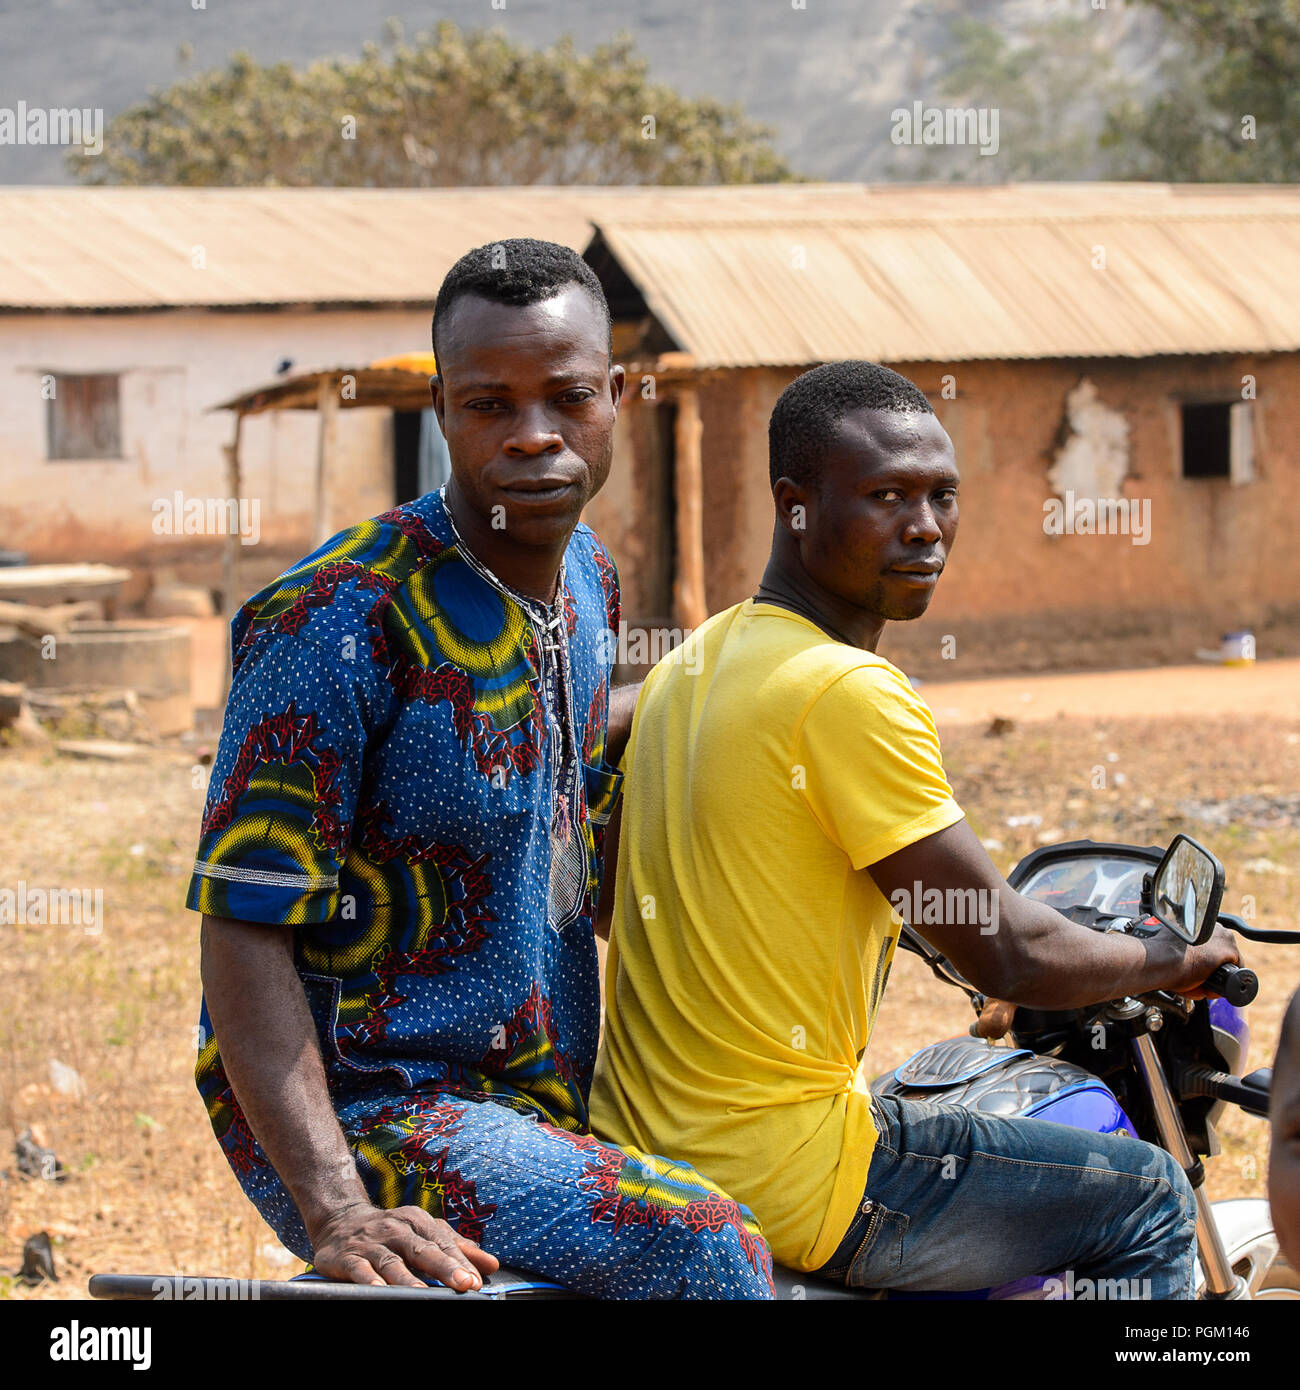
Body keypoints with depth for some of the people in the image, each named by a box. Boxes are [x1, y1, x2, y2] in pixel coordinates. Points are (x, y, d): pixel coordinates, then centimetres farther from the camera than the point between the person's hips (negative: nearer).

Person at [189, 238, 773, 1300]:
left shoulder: (589, 581, 7)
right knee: (702, 1250, -30)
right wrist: (335, 1210, -32)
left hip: (543, 1109, 8)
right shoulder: (341, 618, -18)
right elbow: (245, 931, -22)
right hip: (363, 1111, -8)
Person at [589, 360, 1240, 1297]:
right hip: (782, 1177, -10)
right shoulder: (851, 693, -20)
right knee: (1149, 1203, 6)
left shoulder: (688, 666, 8)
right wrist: (1170, 959, 3)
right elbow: (1010, 957, -17)